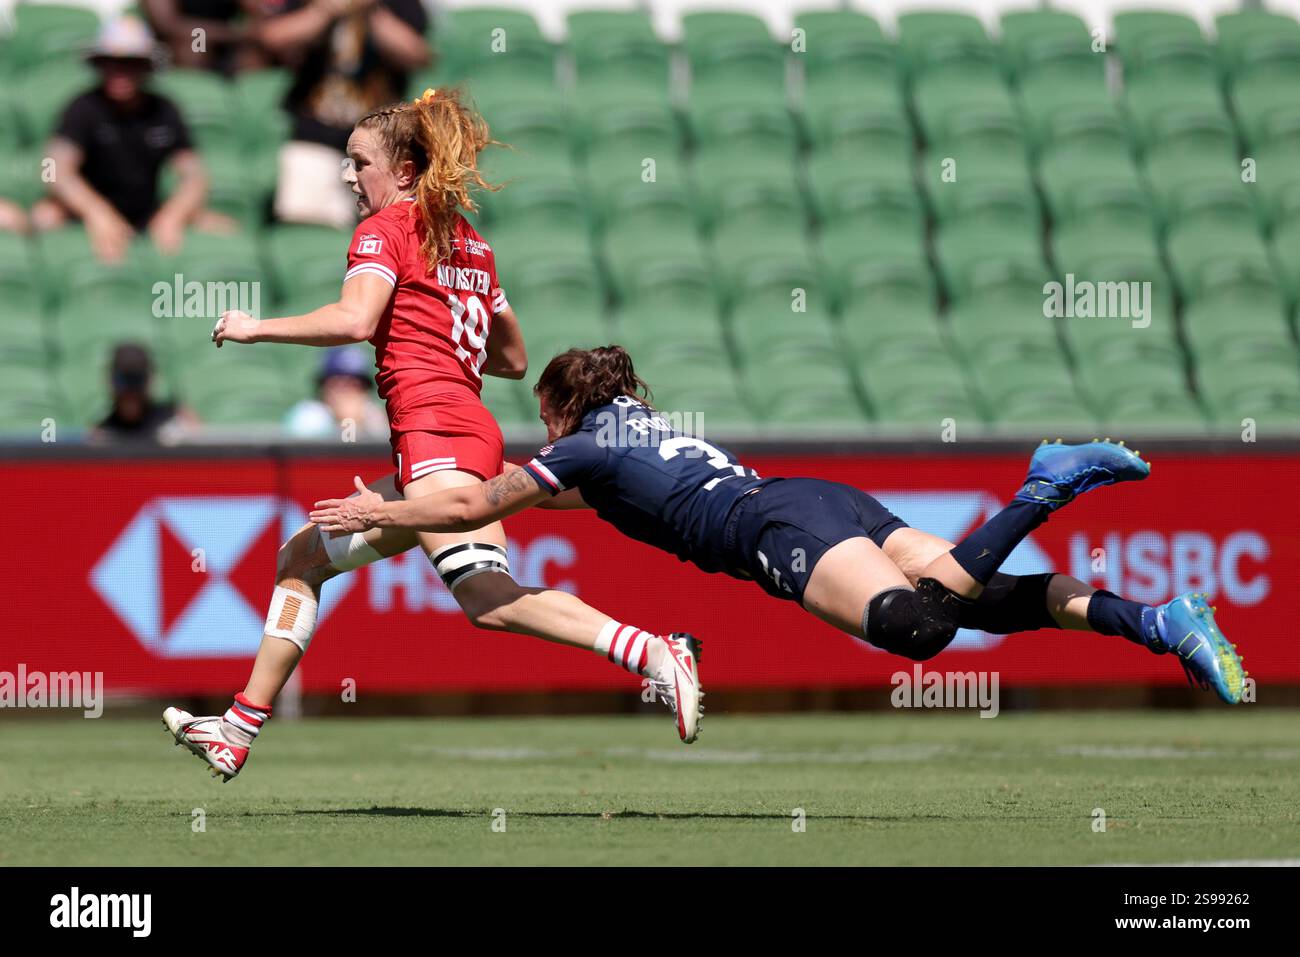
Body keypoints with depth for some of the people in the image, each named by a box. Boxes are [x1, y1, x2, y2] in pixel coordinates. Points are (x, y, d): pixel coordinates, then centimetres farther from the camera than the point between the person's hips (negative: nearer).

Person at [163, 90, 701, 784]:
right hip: (474, 434, 10)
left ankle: (655, 653, -36)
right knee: (303, 558, 16)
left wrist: (255, 328, -6)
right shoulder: (470, 243, 24)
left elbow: (353, 320, -18)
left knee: (490, 602, -24)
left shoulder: (386, 227, 0)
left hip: (432, 428, -10)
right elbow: (514, 359, 28)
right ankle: (237, 732, 16)